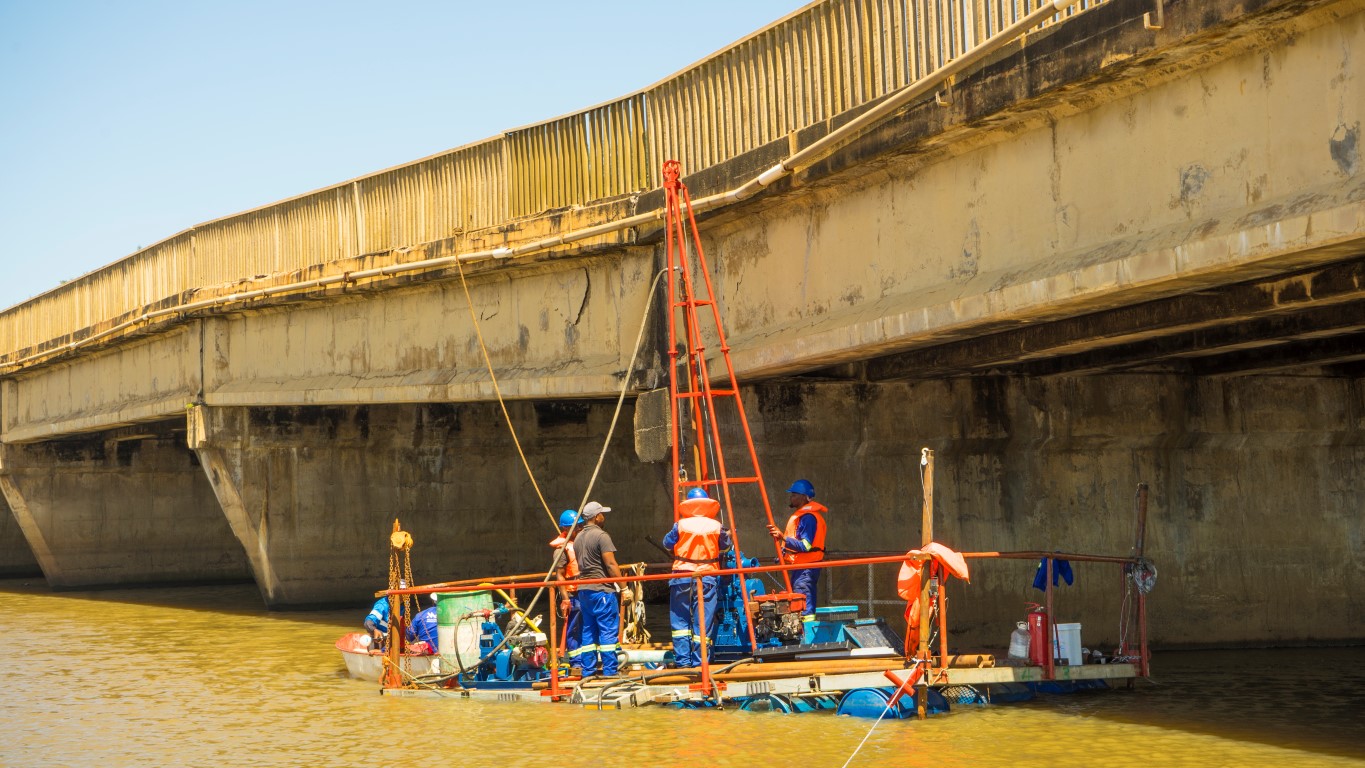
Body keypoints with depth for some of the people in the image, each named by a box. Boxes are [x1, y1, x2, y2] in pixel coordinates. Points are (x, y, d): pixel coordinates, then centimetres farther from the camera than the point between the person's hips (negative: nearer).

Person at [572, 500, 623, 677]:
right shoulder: (601, 536, -12)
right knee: (608, 630, -4)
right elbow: (611, 565, -17)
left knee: (588, 631, 11)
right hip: (601, 589, -8)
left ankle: (587, 671, 11)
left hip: (583, 588, 8)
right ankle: (609, 670, -6)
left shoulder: (578, 538, 14)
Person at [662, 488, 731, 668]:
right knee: (703, 621, 4)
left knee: (680, 619, 8)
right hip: (707, 576, 0)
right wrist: (728, 536, 38)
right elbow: (725, 546, 15)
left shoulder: (680, 525, -2)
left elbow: (667, 543, 11)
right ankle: (698, 661, 2)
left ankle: (682, 660, 3)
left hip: (682, 576, 0)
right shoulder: (716, 526, 1)